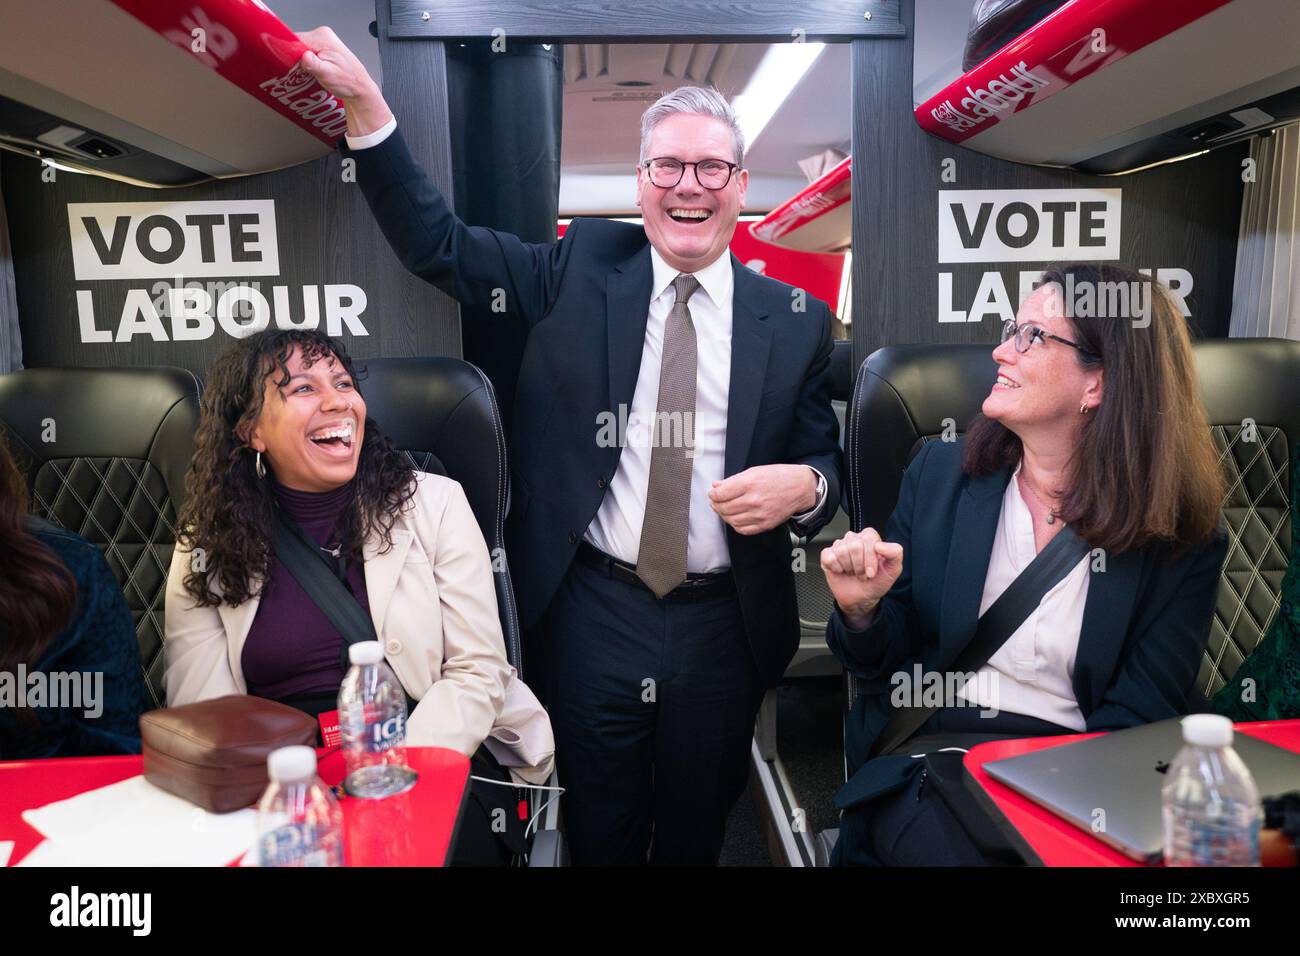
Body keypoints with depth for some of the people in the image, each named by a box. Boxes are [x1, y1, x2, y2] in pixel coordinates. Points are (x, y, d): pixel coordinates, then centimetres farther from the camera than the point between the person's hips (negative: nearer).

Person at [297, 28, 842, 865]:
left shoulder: (797, 320, 0)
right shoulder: (583, 268, 0)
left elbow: (826, 465, 5)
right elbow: (438, 245, -1)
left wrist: (804, 485, -18)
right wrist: (364, 103, -10)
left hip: (724, 629, 1)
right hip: (593, 616, 0)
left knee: (697, 836, 23)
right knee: (599, 835, 18)